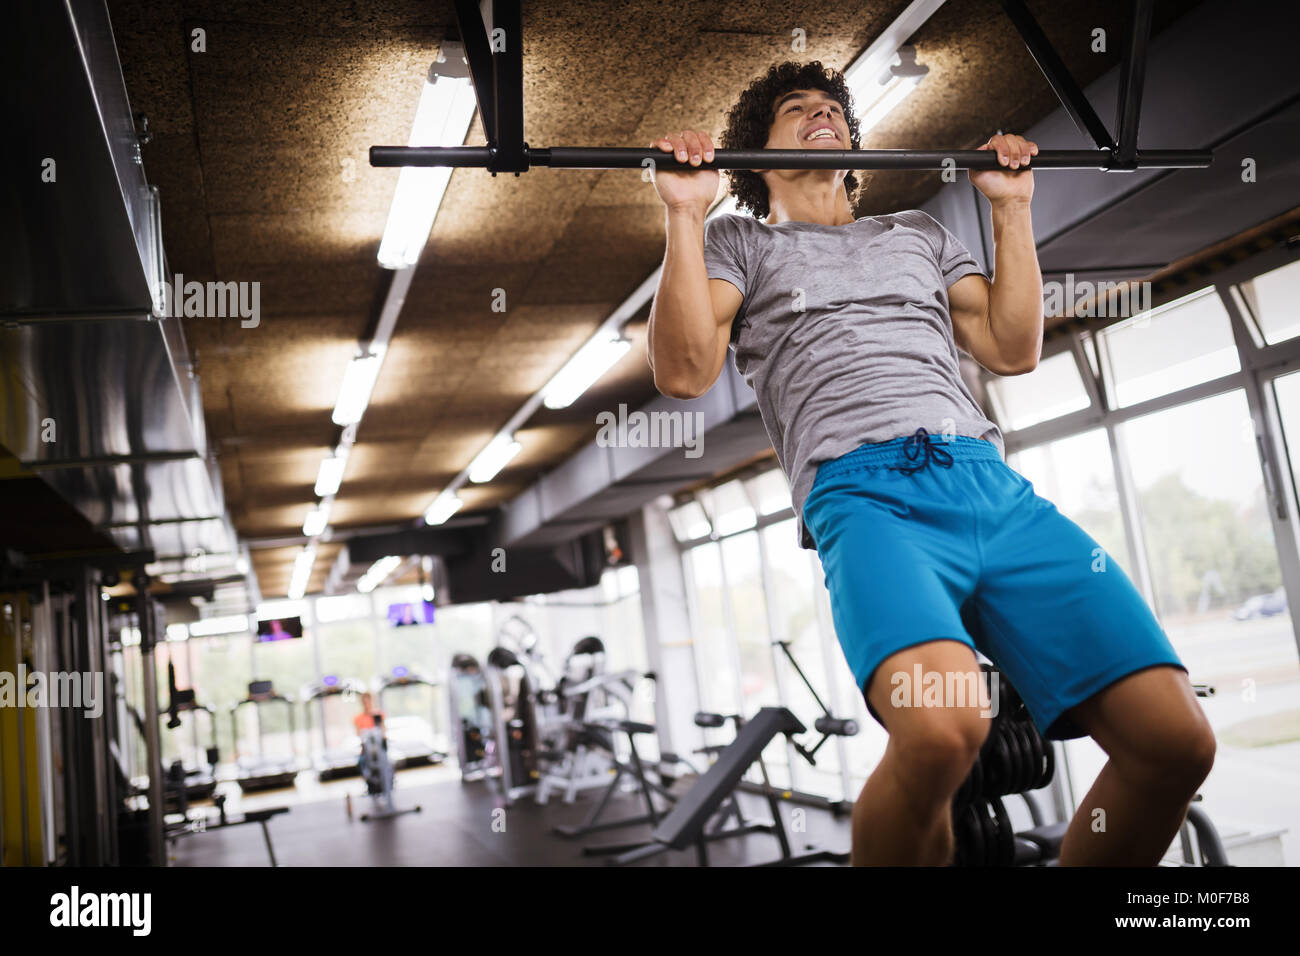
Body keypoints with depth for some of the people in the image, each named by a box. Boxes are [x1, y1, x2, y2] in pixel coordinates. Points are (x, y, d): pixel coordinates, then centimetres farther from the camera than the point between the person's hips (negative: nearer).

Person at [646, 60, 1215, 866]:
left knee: (1175, 741, -14)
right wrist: (685, 216, 3)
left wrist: (1012, 206, 23)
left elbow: (1015, 349, 24)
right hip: (862, 492, -4)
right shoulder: (739, 243, 23)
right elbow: (685, 372, 5)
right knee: (941, 728, -35)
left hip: (995, 487, 5)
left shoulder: (919, 234, 34)